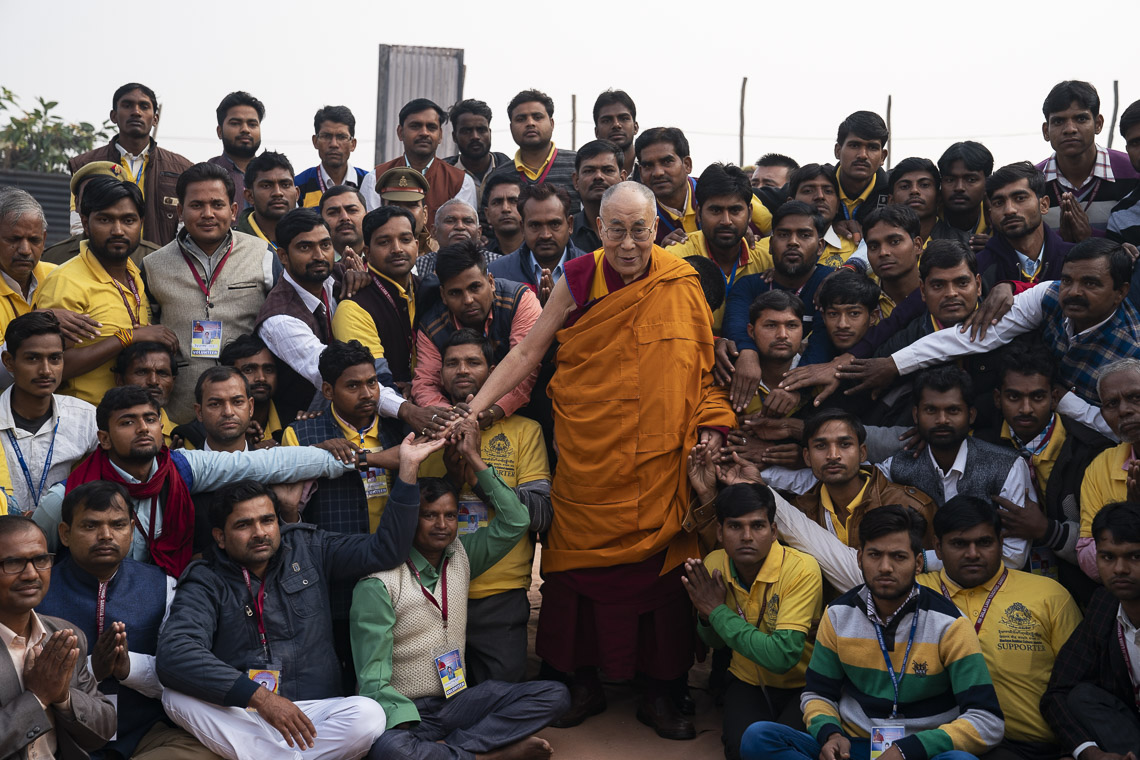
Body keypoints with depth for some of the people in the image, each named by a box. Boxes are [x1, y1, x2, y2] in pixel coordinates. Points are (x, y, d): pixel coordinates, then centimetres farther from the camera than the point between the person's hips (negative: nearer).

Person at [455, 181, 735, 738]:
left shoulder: (681, 284, 0)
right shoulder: (578, 280, 0)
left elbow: (702, 364, 8)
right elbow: (527, 352, 1)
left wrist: (712, 428, -2)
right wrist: (472, 410, -7)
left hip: (659, 460, 0)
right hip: (586, 457, 0)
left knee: (660, 568, 4)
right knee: (580, 565, 5)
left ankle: (658, 693, 20)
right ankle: (584, 685, 24)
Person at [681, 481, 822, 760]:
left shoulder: (801, 569, -24)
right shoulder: (713, 565, -7)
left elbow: (782, 657, -31)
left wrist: (718, 611, -25)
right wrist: (705, 615, -15)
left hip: (801, 685, -2)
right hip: (747, 682, 3)